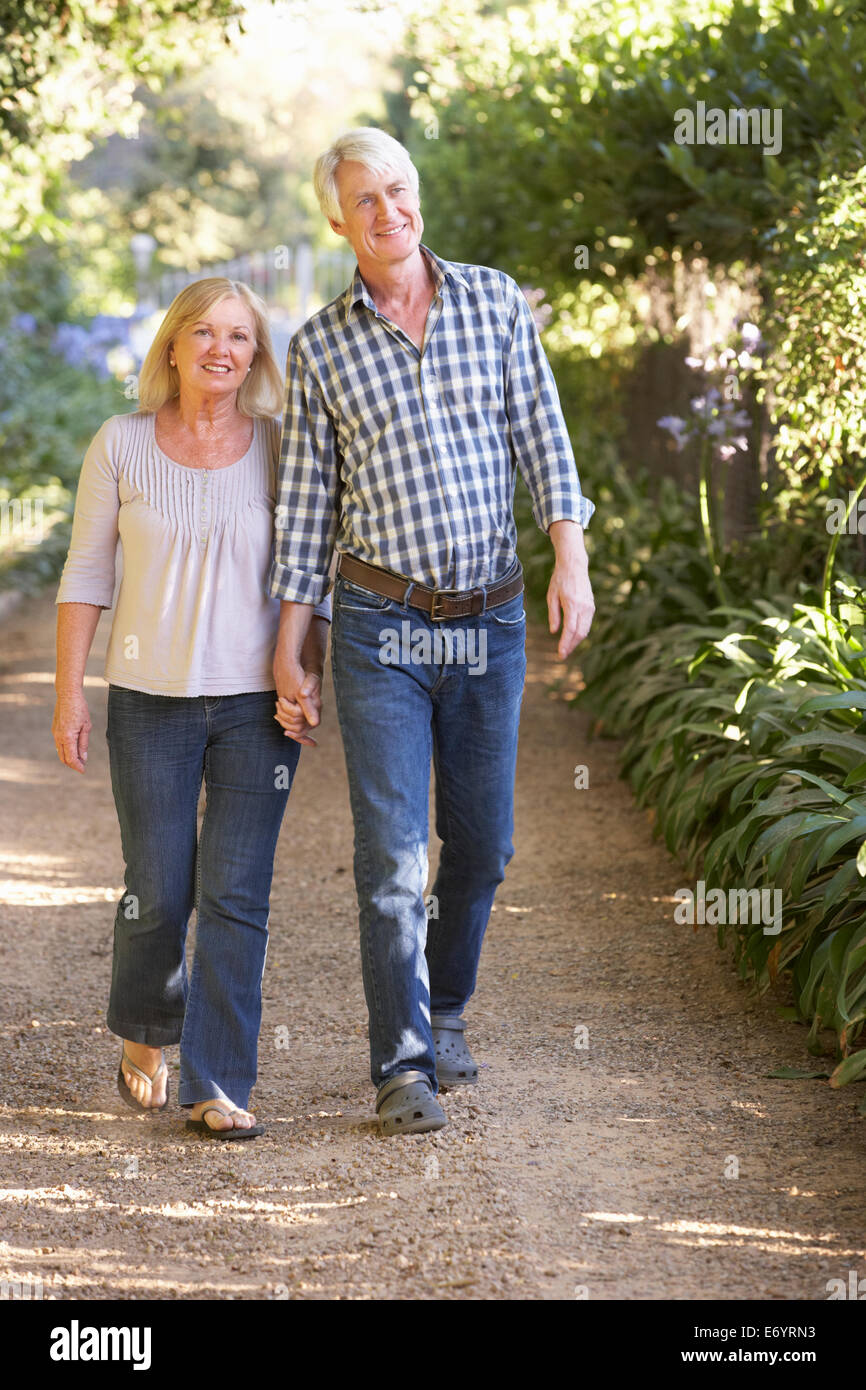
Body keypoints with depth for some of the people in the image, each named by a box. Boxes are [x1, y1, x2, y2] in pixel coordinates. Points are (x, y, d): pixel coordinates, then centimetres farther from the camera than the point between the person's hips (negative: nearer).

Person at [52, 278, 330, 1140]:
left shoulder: (283, 448, 2)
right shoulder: (122, 445, 0)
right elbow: (87, 574, 4)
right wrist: (69, 694, 0)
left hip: (257, 706, 0)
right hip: (151, 703, 0)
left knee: (236, 899, -4)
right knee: (158, 895, 1)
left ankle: (219, 1088, 2)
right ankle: (145, 1033, 30)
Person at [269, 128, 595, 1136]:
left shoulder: (495, 303, 4)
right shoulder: (319, 347, 1)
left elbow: (541, 439, 4)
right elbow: (304, 506, 4)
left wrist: (572, 561, -10)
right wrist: (287, 654, 2)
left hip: (491, 618, 2)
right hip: (379, 625, -2)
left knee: (481, 844, 9)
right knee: (392, 851, -8)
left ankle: (444, 1011, 31)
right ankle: (404, 1068, -3)